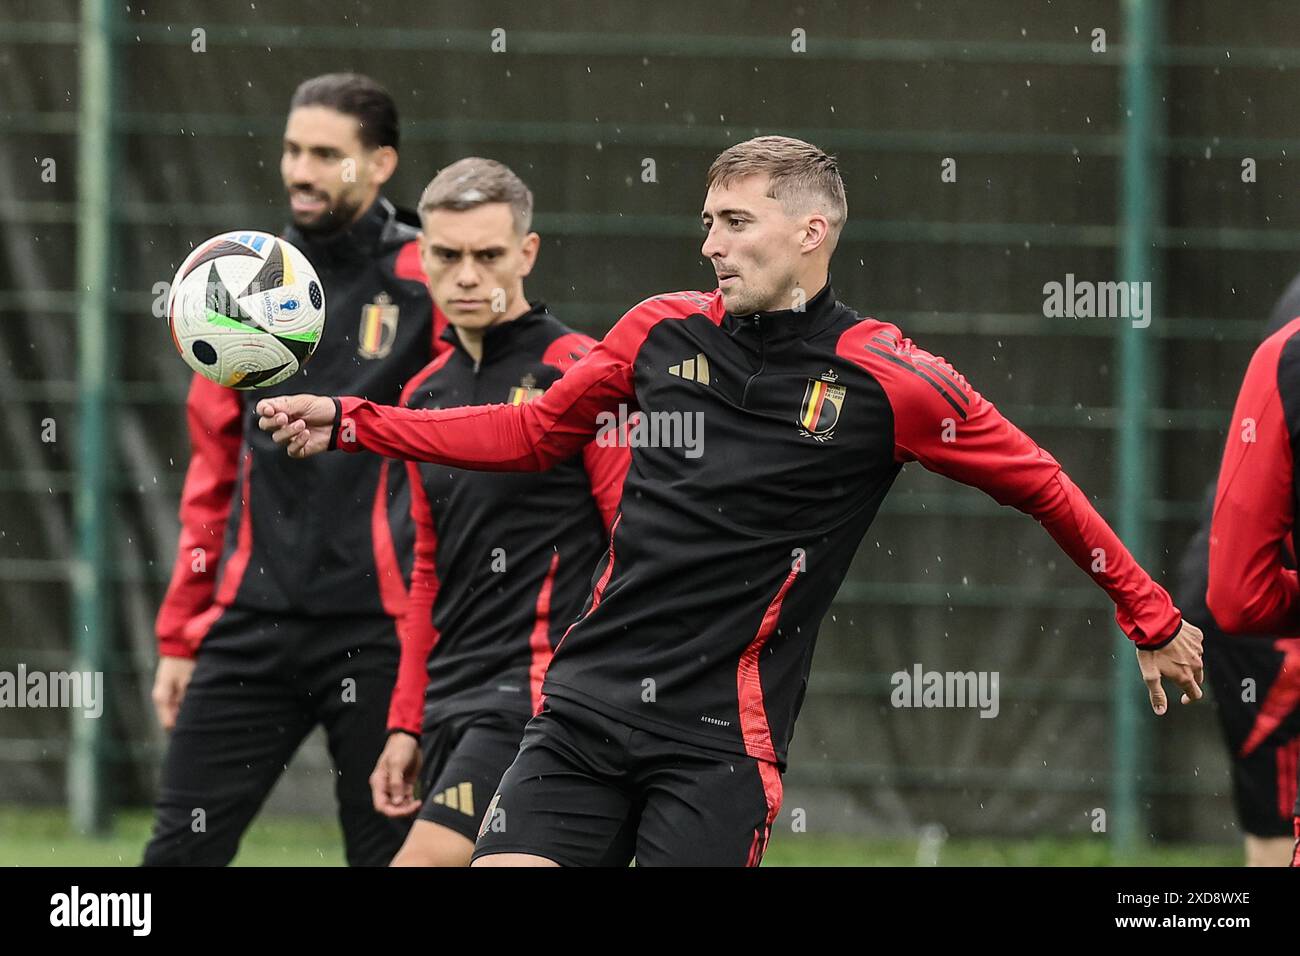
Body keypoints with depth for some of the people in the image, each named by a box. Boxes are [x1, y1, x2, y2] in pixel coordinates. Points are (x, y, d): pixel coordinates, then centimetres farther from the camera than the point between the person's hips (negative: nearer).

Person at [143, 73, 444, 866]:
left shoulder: (430, 286, -4)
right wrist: (180, 634, 16)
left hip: (381, 632, -5)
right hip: (250, 623, 5)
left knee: (390, 852, 2)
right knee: (180, 850, 0)